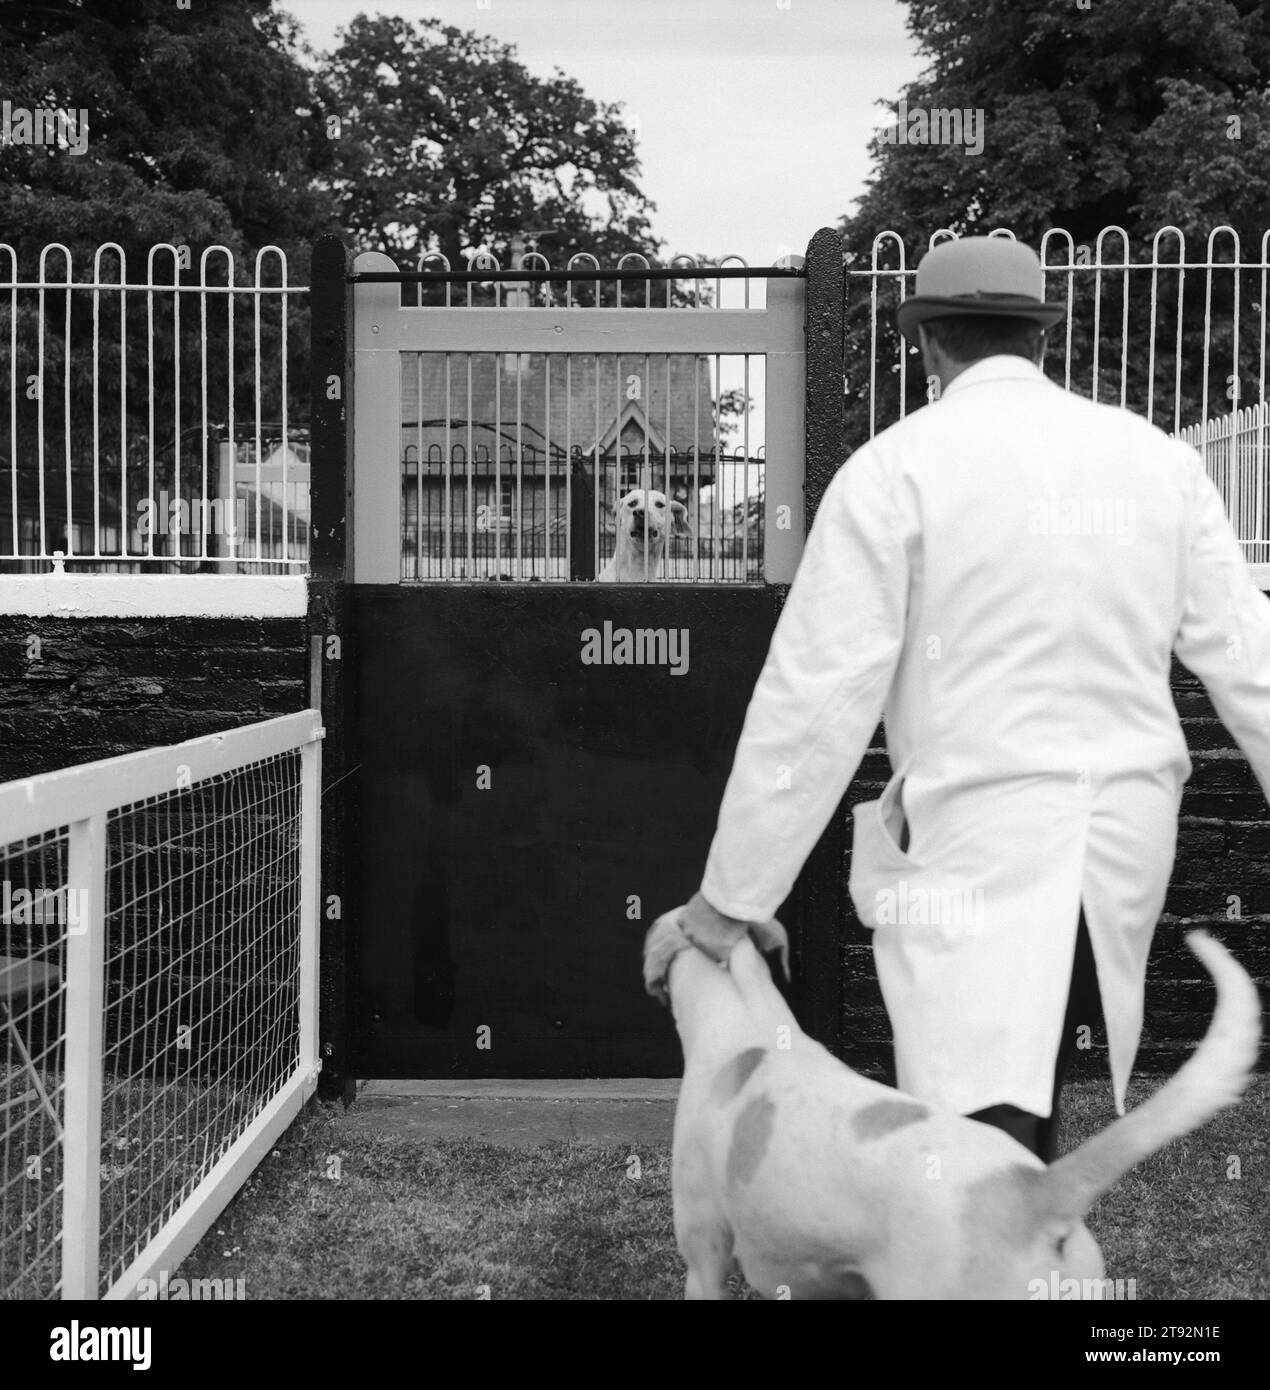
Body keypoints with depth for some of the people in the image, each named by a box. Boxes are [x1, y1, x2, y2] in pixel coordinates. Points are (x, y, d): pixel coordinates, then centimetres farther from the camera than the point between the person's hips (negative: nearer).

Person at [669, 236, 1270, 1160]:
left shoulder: (897, 467, -6)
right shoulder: (1158, 458, 7)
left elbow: (818, 694, -10)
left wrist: (729, 899, -4)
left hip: (975, 847, -5)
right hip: (1128, 843, 6)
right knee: (1028, 1100, 22)